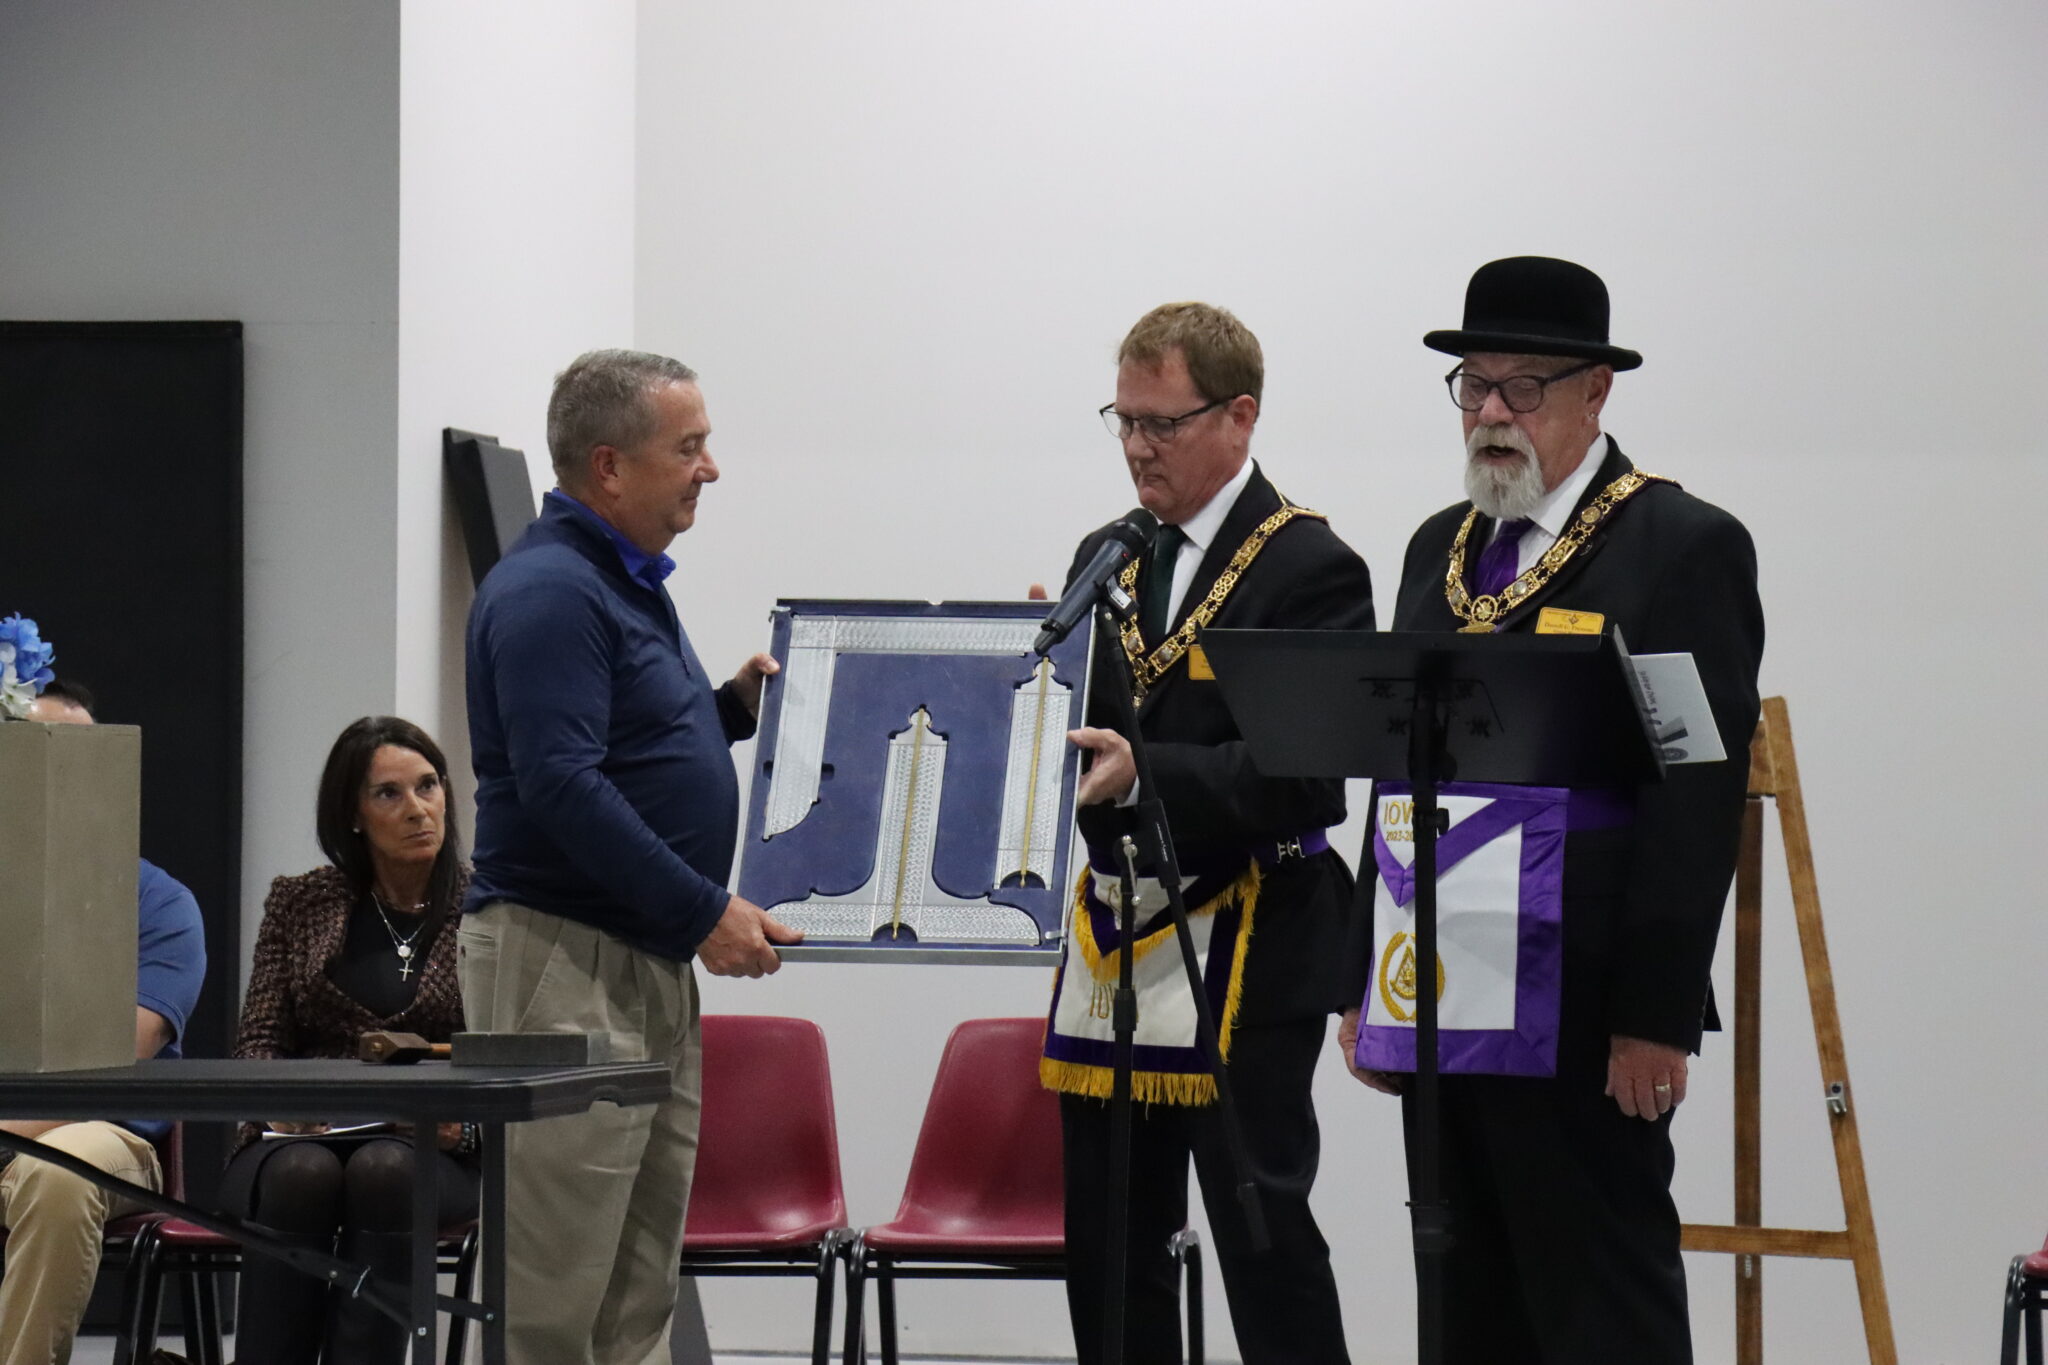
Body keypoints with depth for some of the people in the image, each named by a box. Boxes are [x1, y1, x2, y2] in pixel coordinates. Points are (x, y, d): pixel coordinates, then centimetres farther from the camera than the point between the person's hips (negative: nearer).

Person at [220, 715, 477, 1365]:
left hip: (431, 1154, -1)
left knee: (383, 1171, -36)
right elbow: (257, 1040, 8)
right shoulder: (299, 903, 13)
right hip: (298, 1138, 1)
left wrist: (462, 1119, -17)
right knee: (302, 1174, -35)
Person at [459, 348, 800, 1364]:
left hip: (651, 966, 10)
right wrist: (705, 912, -20)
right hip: (561, 952, -10)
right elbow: (560, 784, -22)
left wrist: (730, 707, 11)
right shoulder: (548, 589, -15)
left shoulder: (627, 581, 17)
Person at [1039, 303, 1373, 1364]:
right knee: (1108, 1257, 9)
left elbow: (1305, 775, -17)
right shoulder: (1107, 559, 15)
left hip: (1242, 958, -7)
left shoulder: (1310, 569, -8)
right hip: (1111, 953, 7)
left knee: (1265, 1241, -6)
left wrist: (1146, 774, -29)